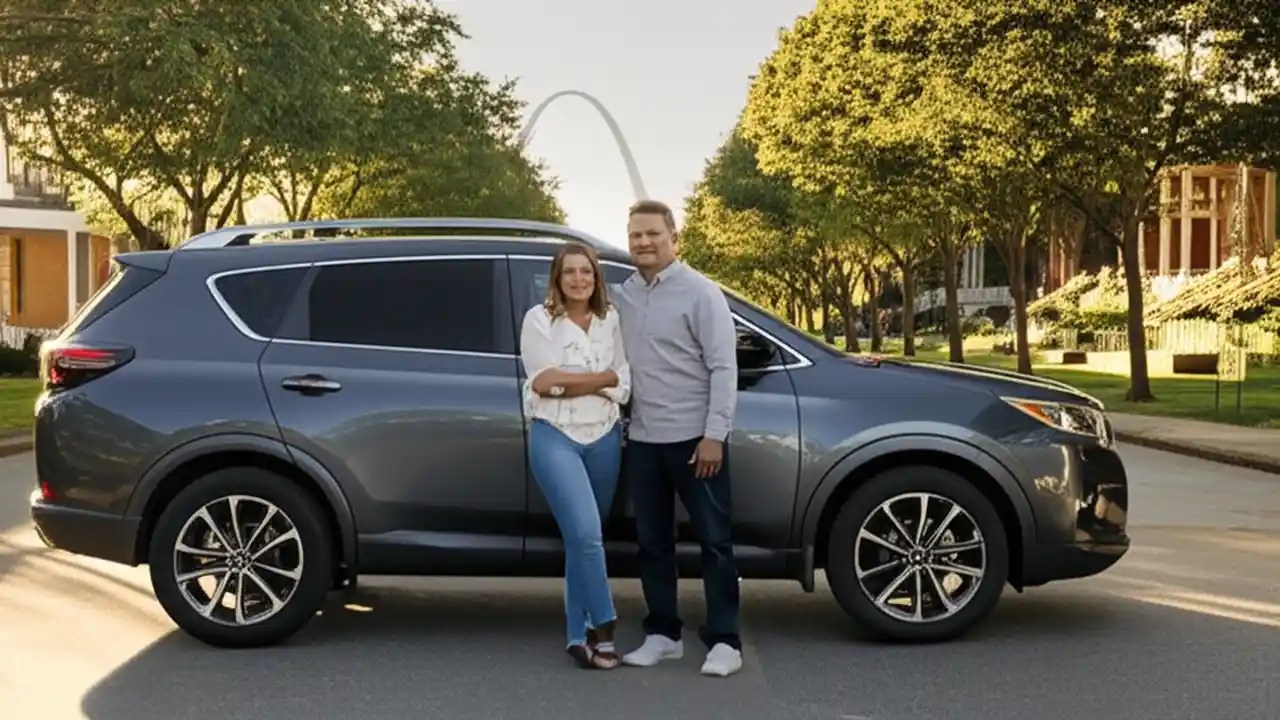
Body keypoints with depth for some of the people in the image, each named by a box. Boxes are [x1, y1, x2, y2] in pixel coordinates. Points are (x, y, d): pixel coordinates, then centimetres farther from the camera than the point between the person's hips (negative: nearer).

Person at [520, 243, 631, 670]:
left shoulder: (612, 322, 7)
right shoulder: (539, 320, -1)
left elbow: (622, 384, -1)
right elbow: (543, 381, -10)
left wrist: (566, 382, -10)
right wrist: (599, 378, -6)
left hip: (604, 437, 3)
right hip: (556, 436, -3)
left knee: (583, 537, 9)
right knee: (586, 533, -16)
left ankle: (579, 634, 15)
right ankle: (602, 626, -3)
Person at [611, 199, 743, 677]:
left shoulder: (699, 292, -7)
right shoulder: (621, 296, 9)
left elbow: (723, 367, -11)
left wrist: (714, 434, -16)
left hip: (694, 437, -5)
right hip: (643, 440, 6)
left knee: (713, 539, 0)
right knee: (653, 541, 11)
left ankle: (724, 641, 5)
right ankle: (662, 634, 21)